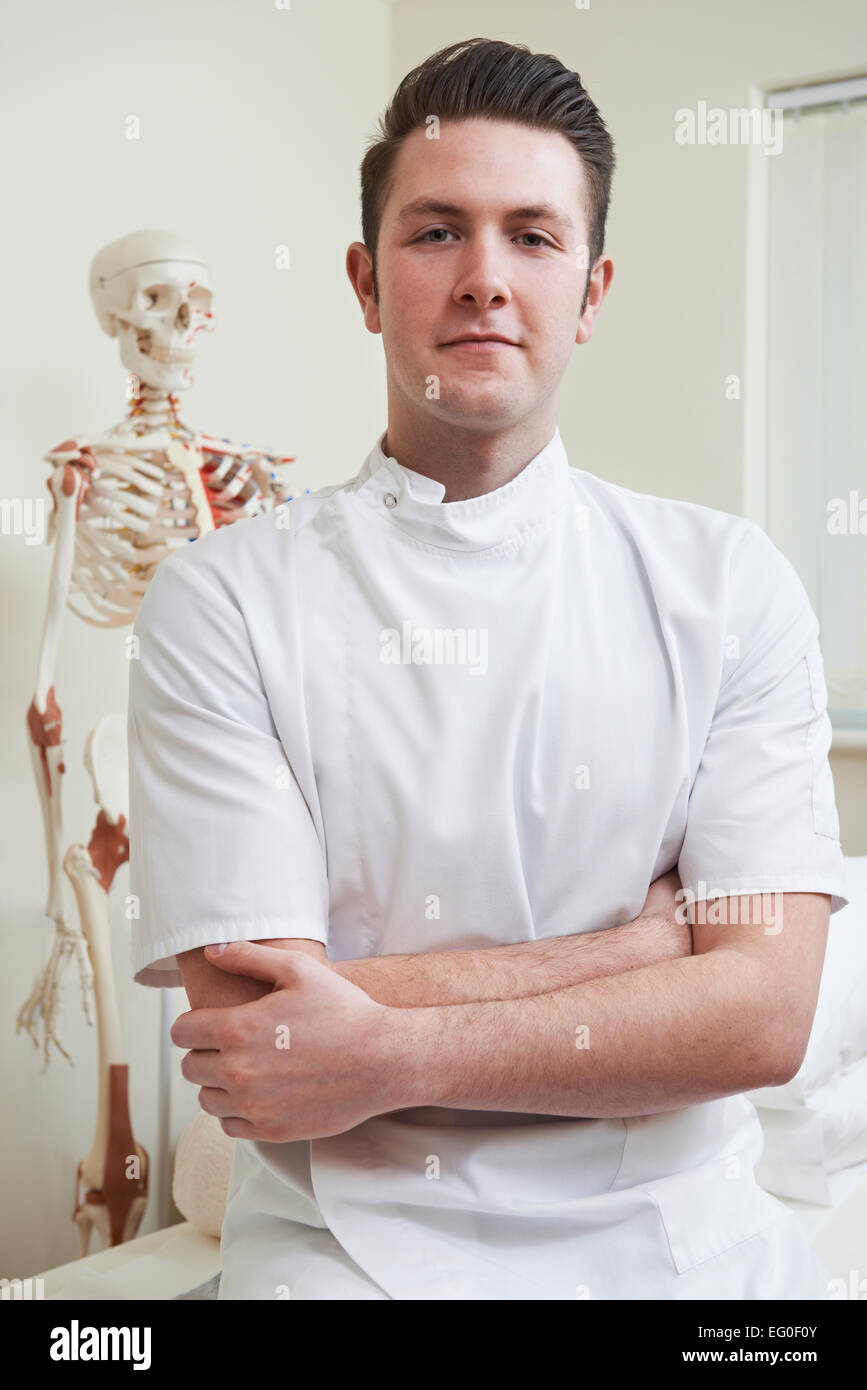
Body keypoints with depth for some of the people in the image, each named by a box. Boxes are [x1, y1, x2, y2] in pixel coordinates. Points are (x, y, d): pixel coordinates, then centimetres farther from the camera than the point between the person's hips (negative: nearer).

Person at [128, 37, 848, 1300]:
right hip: (354, 1237, -2)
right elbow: (258, 1033, -11)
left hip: (681, 1232, 3)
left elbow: (764, 1014, -5)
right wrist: (655, 936, -9)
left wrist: (389, 1053, -15)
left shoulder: (729, 582, 2)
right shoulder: (222, 603, -4)